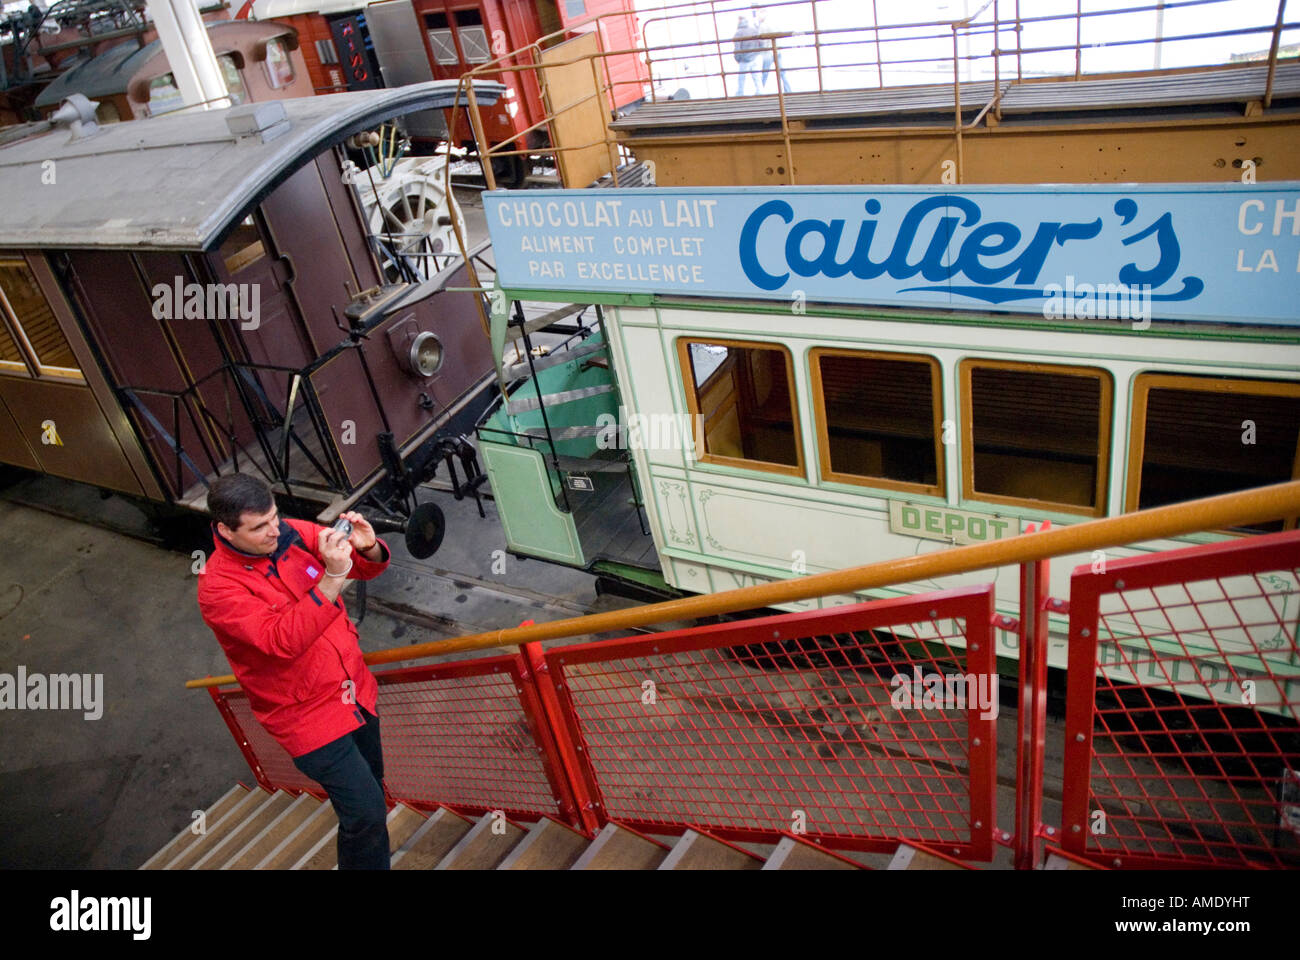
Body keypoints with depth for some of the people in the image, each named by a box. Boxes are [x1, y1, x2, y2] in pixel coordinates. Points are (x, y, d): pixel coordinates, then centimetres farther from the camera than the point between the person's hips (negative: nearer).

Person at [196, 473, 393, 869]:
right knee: (366, 810, -9)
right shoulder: (218, 587, -22)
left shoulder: (291, 533, -8)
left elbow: (368, 568, -1)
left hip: (354, 687, 6)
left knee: (371, 788, 22)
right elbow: (283, 640, -34)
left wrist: (368, 547, -24)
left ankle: (369, 856, 46)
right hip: (308, 714, -6)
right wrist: (332, 578, -41)